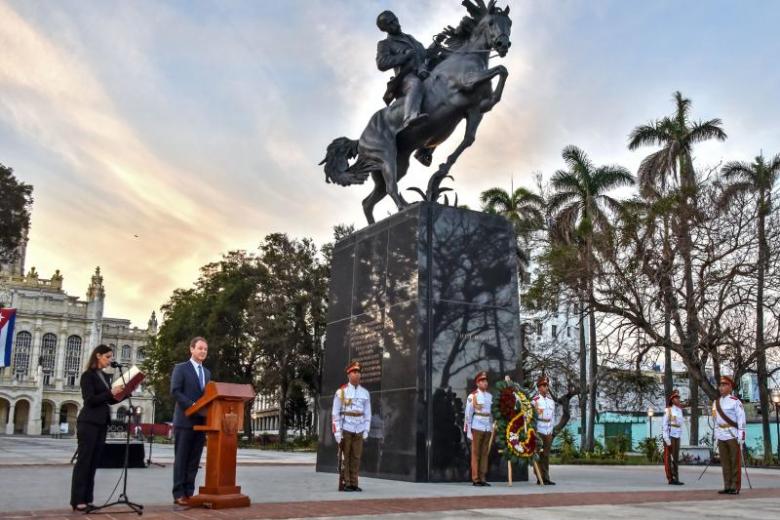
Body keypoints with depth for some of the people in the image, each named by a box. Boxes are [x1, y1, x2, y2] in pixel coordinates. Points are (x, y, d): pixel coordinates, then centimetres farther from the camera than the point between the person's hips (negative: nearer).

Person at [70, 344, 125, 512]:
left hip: (102, 423, 8)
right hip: (89, 423, -8)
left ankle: (86, 499, 10)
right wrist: (110, 392, -22)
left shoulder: (105, 376, 16)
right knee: (83, 461, -5)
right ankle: (77, 501, -3)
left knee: (93, 462, 7)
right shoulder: (88, 375, -7)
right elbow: (90, 400, -16)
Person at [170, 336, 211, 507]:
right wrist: (192, 406, -20)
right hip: (185, 420, -6)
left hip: (201, 421, 6)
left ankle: (189, 492, 10)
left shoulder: (207, 372, 18)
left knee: (194, 460, 6)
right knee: (181, 459, -3)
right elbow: (175, 392, -11)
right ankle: (179, 494, 0)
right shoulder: (181, 368, -1)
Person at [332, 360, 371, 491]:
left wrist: (366, 431, 1)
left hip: (359, 430, 4)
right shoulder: (341, 391, -5)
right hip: (345, 430, -4)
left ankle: (354, 483, 10)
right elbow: (335, 413, -6)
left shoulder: (365, 393, 6)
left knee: (356, 457, 5)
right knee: (344, 457, 0)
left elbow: (367, 413, 8)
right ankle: (346, 483, 4)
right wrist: (337, 432, -12)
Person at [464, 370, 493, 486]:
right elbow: (468, 414, -5)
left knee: (485, 454, 7)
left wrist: (492, 428, 12)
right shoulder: (473, 396, -5)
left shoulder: (490, 396, 11)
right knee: (475, 454, 0)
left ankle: (483, 478, 13)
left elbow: (492, 413, 16)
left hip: (487, 428, 5)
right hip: (477, 428, -5)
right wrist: (468, 431, -8)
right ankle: (475, 479, 4)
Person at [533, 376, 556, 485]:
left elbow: (553, 416, 18)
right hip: (538, 431, -6)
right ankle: (540, 478, -2)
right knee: (538, 455, -4)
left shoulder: (551, 401, 14)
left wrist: (551, 429, 12)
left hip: (548, 432, 6)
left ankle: (546, 478, 10)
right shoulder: (535, 400, -5)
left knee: (546, 456, 7)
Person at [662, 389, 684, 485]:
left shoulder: (680, 410, 11)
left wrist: (680, 437, 13)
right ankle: (671, 479, -2)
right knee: (669, 458, -3)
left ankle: (675, 478, 13)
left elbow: (680, 424, 17)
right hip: (670, 436, -7)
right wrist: (667, 439, -17)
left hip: (677, 437, 7)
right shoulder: (668, 410, -9)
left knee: (676, 458, 8)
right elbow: (664, 425, -12)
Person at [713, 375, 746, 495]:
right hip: (721, 436, 6)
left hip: (733, 436, -6)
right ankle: (727, 486, 12)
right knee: (725, 462, 7)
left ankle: (735, 487, 3)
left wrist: (741, 436, -15)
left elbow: (741, 419, -9)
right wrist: (716, 436, 16)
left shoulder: (735, 401, -6)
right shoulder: (716, 402, 12)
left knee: (735, 462, 0)